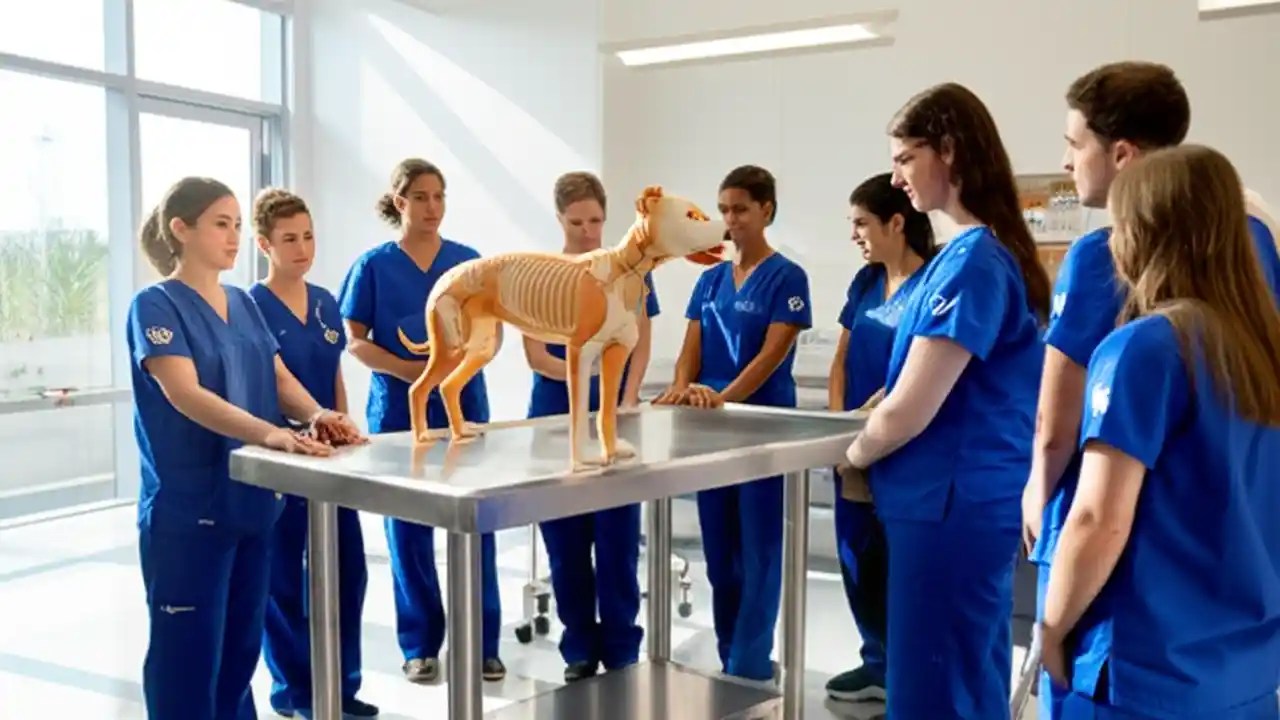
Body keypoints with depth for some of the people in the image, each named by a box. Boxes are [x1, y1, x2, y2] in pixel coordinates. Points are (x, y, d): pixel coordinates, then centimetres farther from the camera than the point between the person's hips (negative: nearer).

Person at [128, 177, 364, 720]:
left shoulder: (243, 304, 11)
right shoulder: (156, 305, -10)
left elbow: (280, 377, 6)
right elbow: (184, 393, -24)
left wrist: (318, 416, -17)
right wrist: (267, 433, -38)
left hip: (251, 498, 7)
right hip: (186, 508, -7)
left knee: (241, 645, 16)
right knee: (188, 650, 1)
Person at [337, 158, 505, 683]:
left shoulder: (468, 261, 6)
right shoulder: (374, 265, 0)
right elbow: (354, 340, -2)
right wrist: (405, 369, -16)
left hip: (464, 403, 2)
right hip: (399, 408, -1)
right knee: (408, 528, 4)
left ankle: (482, 642, 13)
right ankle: (420, 645, 17)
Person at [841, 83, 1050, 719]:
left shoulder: (971, 259, -19)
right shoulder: (992, 251, 11)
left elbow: (909, 410, -20)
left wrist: (856, 453, -2)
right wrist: (873, 429, 13)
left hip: (949, 504, -10)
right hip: (971, 500, 10)